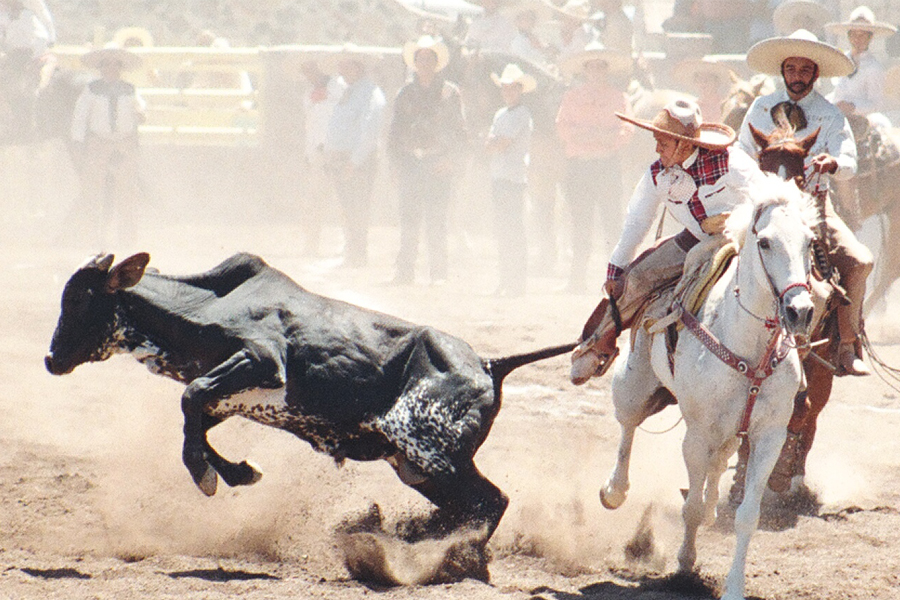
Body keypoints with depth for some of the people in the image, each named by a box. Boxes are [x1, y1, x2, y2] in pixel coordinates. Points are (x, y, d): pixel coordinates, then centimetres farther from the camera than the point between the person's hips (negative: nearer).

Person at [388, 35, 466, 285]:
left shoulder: (449, 92, 7)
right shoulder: (405, 94, 15)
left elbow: (459, 130, 6)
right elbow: (395, 131, 16)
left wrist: (450, 160, -7)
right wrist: (397, 162, 4)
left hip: (438, 163, -2)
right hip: (410, 161, 2)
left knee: (436, 219, -5)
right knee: (409, 219, -2)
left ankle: (439, 271, 0)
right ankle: (405, 271, 0)